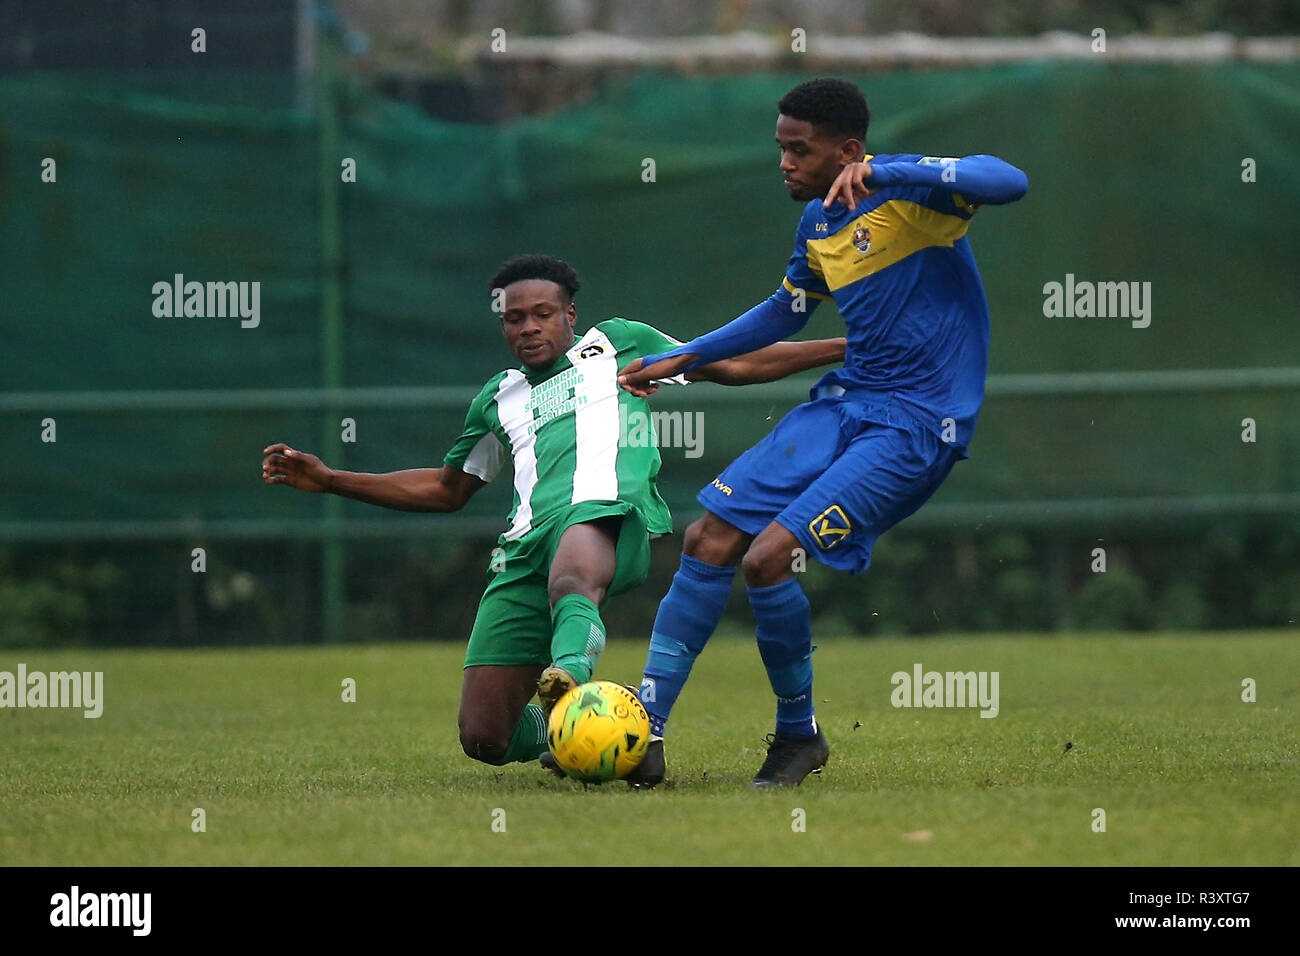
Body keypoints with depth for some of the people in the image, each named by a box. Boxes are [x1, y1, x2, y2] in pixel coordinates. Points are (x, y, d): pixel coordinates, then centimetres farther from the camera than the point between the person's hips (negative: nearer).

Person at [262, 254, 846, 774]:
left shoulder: (614, 344, 24)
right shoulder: (498, 399, 31)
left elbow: (734, 366, 28)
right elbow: (447, 489, 41)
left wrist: (839, 348, 22)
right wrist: (327, 480, 35)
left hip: (606, 512, -4)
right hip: (529, 539, 4)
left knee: (571, 577, -45)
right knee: (485, 740, -8)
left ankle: (570, 670, -74)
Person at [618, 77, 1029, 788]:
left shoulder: (907, 192, -13)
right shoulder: (818, 222, 12)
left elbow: (1008, 182, -33)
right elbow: (785, 312, 30)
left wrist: (883, 173, -40)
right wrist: (682, 359, 29)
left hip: (918, 423, -8)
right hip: (847, 402, 8)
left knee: (768, 557, -19)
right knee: (709, 539, -2)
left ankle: (799, 734, 2)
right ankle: (644, 730, 3)